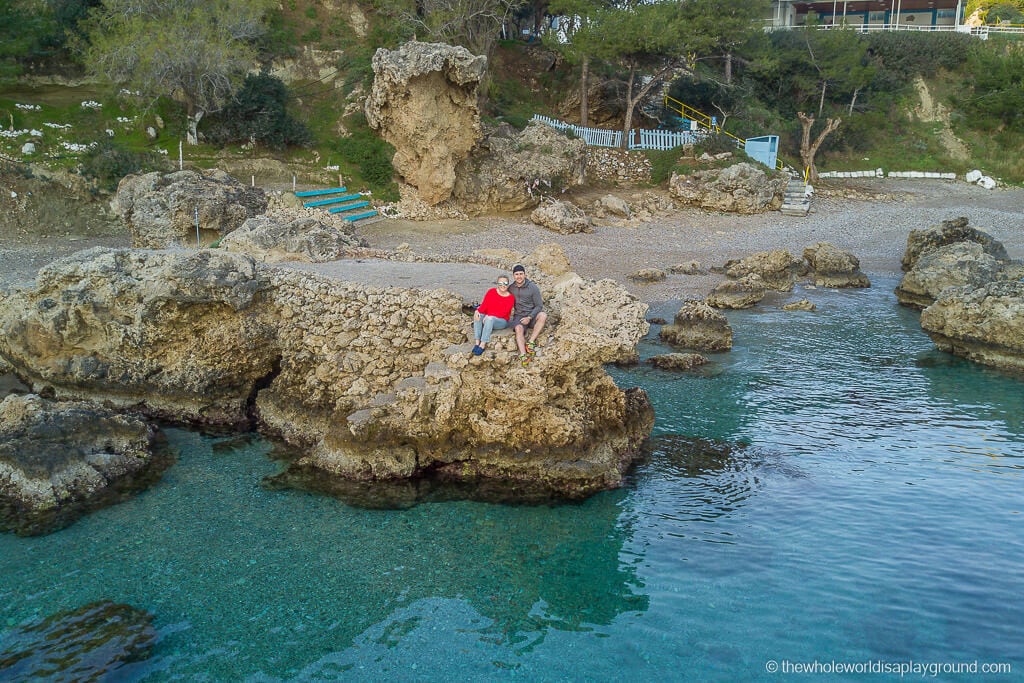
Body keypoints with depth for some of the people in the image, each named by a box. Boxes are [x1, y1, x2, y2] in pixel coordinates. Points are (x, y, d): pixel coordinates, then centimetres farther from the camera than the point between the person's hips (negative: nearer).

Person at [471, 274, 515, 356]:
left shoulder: (510, 298, -9)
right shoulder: (491, 291, 0)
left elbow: (503, 313, -16)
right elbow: (484, 304, -6)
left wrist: (489, 315, -26)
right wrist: (478, 311, -27)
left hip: (501, 321, -4)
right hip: (488, 318, 4)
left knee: (490, 319, -35)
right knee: (477, 315, -26)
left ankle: (482, 345, -36)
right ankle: (477, 343, -31)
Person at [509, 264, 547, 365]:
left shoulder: (533, 287, -5)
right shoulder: (511, 288, 5)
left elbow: (539, 306, -5)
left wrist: (529, 317, -16)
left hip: (532, 315, -1)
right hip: (519, 316, 1)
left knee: (543, 315, -34)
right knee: (518, 329, -33)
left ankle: (530, 342, -31)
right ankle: (523, 355, -48)